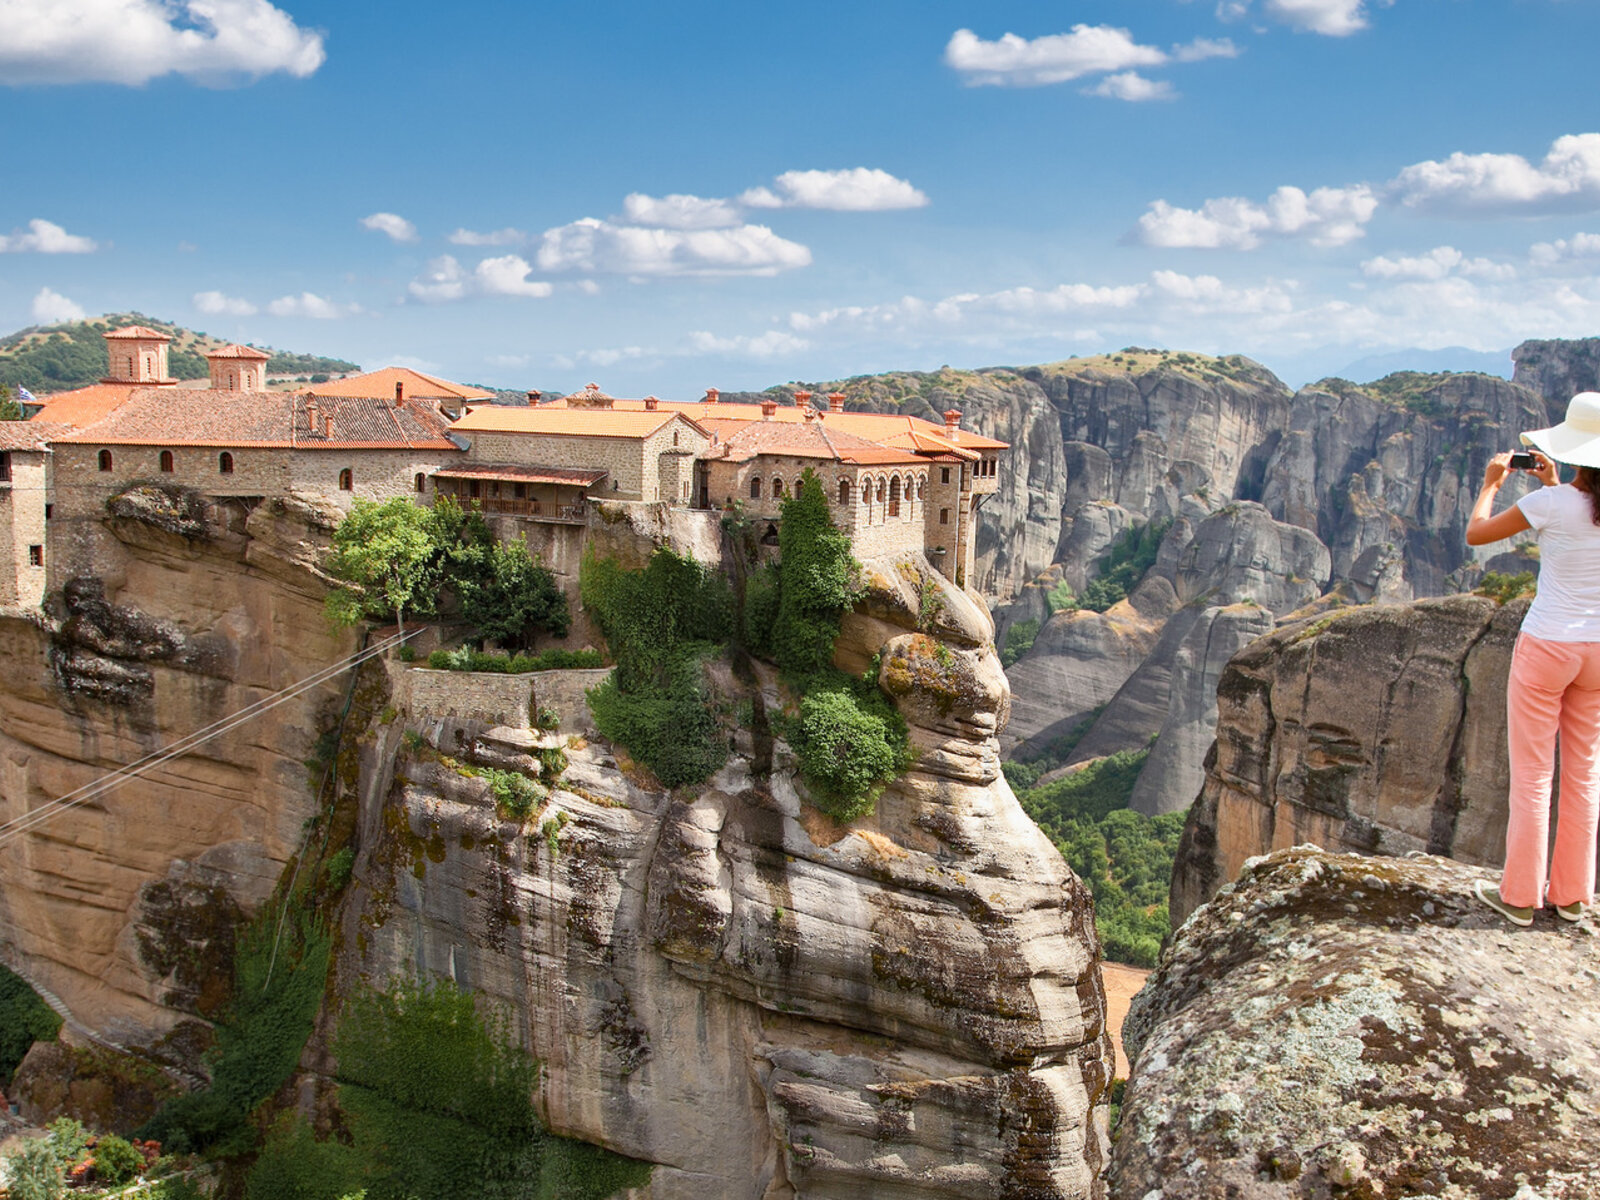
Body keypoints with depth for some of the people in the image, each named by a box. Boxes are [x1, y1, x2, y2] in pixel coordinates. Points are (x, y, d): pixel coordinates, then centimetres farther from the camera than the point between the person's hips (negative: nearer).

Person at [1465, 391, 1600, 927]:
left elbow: (1475, 534, -2)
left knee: (1531, 773, 3)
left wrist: (1491, 483, 12)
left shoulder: (1551, 502, -16)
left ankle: (1521, 894, 9)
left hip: (1547, 646, -5)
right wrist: (1553, 484, 22)